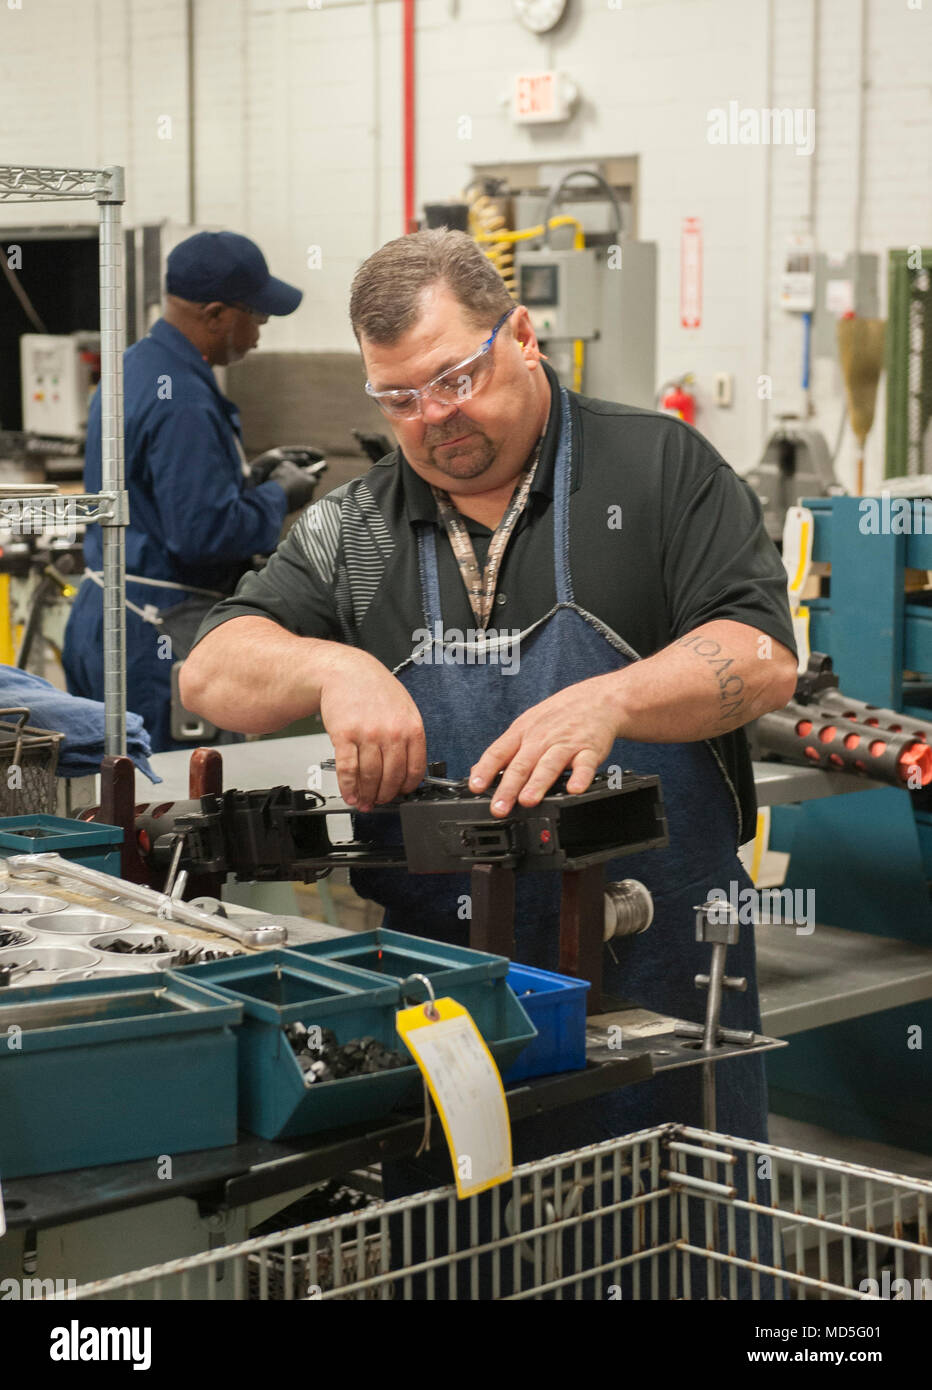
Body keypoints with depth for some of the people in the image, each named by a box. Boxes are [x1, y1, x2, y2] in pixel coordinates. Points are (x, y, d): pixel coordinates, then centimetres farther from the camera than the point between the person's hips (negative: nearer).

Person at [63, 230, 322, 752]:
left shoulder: (132, 367, 13)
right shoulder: (184, 403, -19)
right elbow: (204, 531, -23)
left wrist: (249, 477, 16)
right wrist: (278, 496, -7)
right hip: (153, 639, -10)